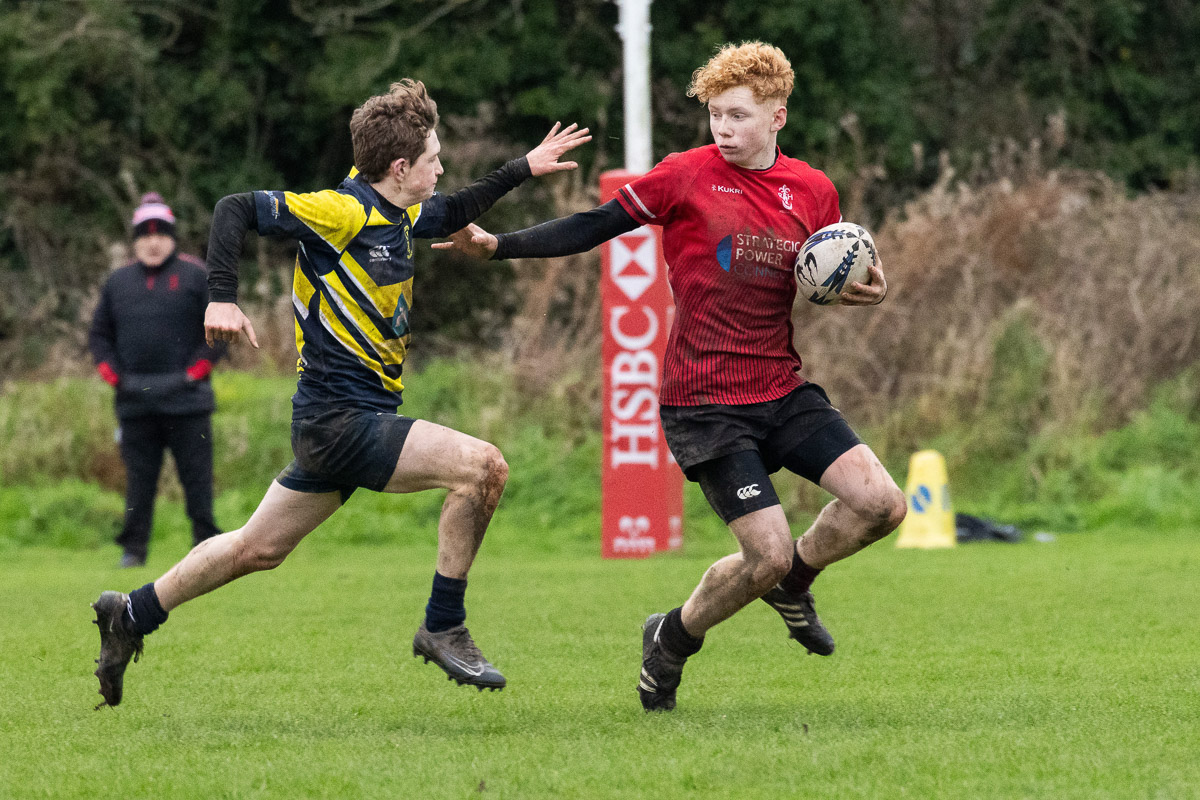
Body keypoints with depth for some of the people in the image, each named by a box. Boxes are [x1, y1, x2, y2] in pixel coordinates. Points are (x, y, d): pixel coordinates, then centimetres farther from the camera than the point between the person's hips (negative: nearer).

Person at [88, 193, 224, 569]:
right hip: (135, 399, 3)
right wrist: (112, 373, 4)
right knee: (139, 477, 3)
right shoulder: (118, 281, 14)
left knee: (196, 475, -2)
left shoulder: (195, 275, 4)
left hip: (186, 397, -3)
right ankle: (133, 548, 7)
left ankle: (206, 542, 4)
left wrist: (199, 367, -7)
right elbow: (99, 333, 19)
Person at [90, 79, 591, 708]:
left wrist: (523, 169, 23)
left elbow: (451, 214, 31)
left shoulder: (396, 215, 10)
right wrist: (223, 298, -23)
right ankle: (443, 629, -9)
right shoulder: (341, 211, -16)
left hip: (348, 417, 10)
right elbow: (235, 209, -15)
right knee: (482, 466, -18)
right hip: (340, 417, -10)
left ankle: (131, 614, 30)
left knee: (257, 549, 17)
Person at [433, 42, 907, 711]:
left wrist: (868, 291, -4)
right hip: (706, 402, -5)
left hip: (785, 392, 5)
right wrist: (496, 245, -11)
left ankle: (792, 583, 20)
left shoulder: (812, 191, 5)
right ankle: (672, 640, 16)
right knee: (768, 555, -12)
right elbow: (597, 226, -4)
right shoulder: (689, 175, -7)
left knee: (882, 504, -10)